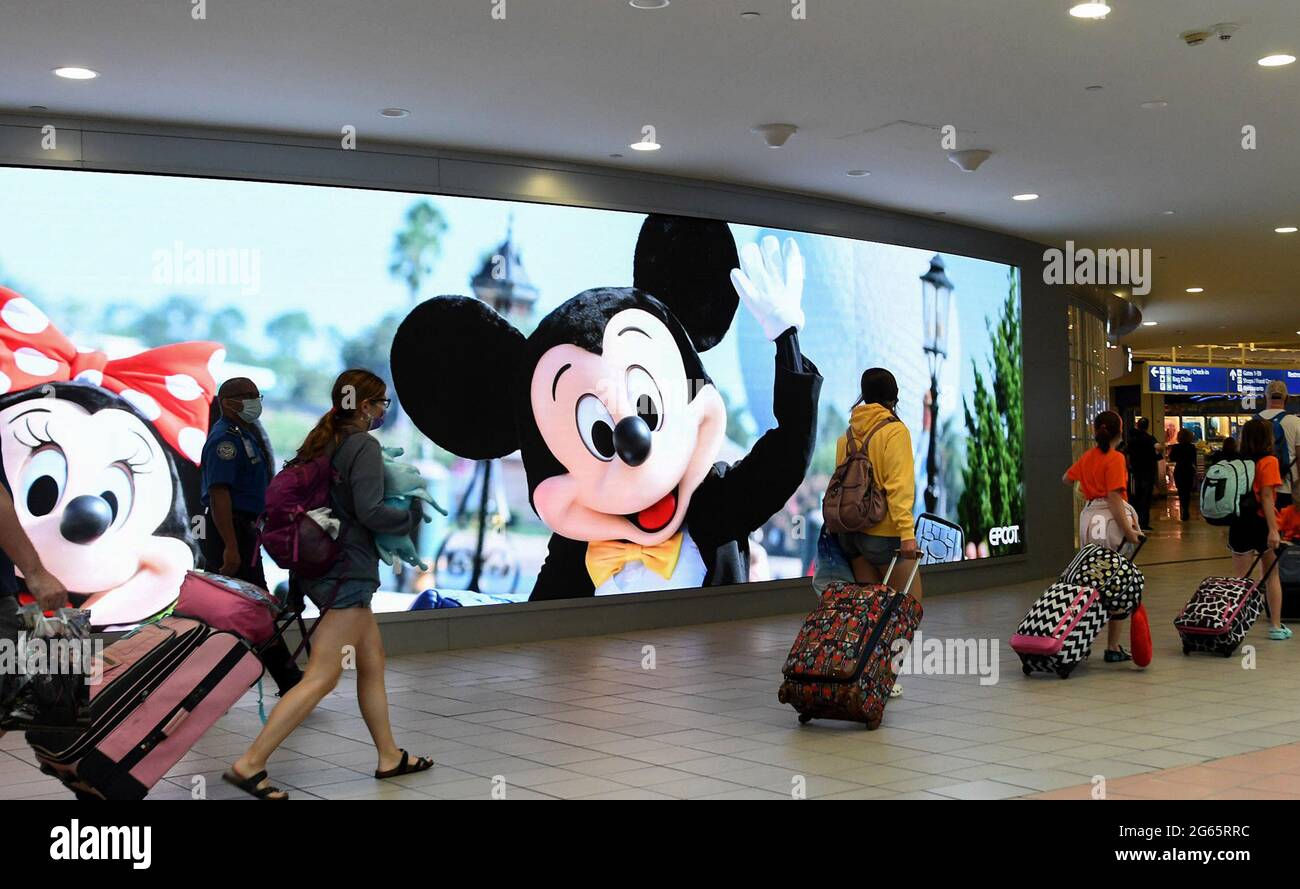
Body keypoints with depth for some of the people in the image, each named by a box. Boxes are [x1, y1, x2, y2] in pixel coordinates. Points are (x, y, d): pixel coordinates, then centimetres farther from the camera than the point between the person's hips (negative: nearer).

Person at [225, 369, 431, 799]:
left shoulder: (319, 442, 12)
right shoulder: (365, 447, -13)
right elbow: (370, 511, -20)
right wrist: (412, 516, -5)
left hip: (320, 565, 10)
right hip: (347, 570, -10)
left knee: (372, 660, 17)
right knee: (321, 677, -9)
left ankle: (390, 757, 25)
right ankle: (250, 764, -12)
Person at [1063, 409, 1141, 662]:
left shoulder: (1087, 456, 9)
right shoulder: (1115, 459, -11)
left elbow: (1066, 478, 25)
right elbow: (1114, 497, -18)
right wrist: (1129, 531, -19)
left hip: (1089, 516, 7)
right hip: (1111, 519, -7)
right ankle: (1113, 648, 1)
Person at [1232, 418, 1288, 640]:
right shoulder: (1269, 461, -10)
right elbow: (1266, 497, -17)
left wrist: (1231, 527, 14)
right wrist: (1273, 530, -18)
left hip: (1240, 522, 4)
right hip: (1261, 522, -3)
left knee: (1240, 579, 6)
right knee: (1272, 575, 12)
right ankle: (1276, 626, 16)